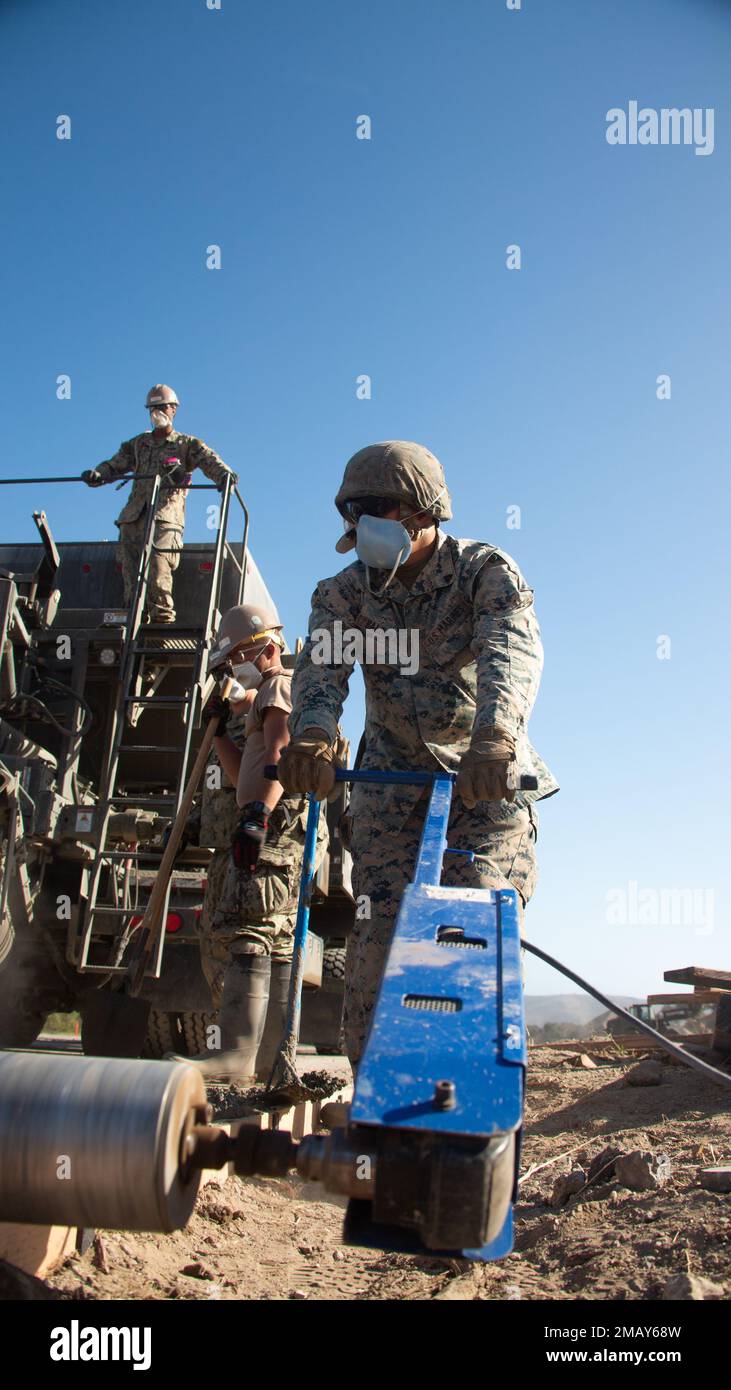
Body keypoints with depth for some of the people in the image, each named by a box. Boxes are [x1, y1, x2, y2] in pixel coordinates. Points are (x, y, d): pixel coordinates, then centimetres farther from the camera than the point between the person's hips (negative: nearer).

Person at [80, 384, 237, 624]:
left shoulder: (187, 444, 15)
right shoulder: (138, 444, 27)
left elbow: (209, 460, -3)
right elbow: (115, 465, 18)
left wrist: (223, 474, -26)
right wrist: (97, 475, -4)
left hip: (165, 517, -4)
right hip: (134, 516, 4)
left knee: (157, 572, -21)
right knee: (131, 574, -6)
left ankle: (163, 621, -18)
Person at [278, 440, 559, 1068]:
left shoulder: (487, 570, -13)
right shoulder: (344, 591, -4)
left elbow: (514, 650, -32)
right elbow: (322, 665, -22)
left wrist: (494, 737, -54)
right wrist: (312, 733, -46)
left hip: (487, 775, -2)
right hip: (392, 775, 3)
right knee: (377, 932, -5)